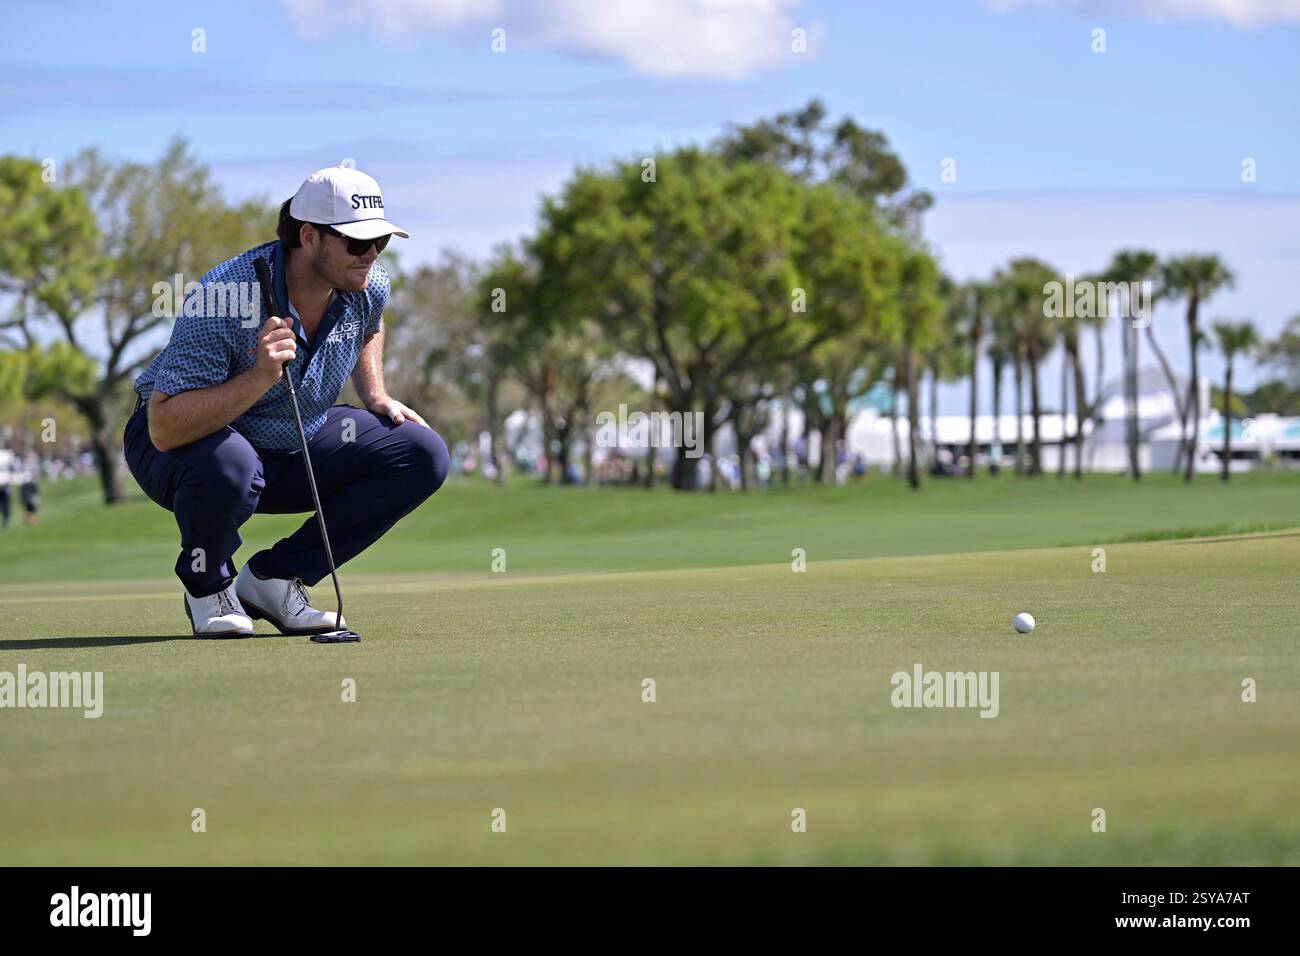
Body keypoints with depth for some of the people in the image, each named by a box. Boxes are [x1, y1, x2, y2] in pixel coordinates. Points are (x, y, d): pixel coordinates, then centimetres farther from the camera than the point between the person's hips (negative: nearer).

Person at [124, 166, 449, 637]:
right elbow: (164, 428, -37)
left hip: (298, 443, 7)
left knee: (423, 454, -9)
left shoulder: (368, 287, -11)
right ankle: (207, 587, -7)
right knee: (226, 465, -42)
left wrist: (376, 395, 3)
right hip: (180, 439, -7)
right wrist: (259, 378, -45)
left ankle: (272, 578, -2)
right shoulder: (222, 300, -32)